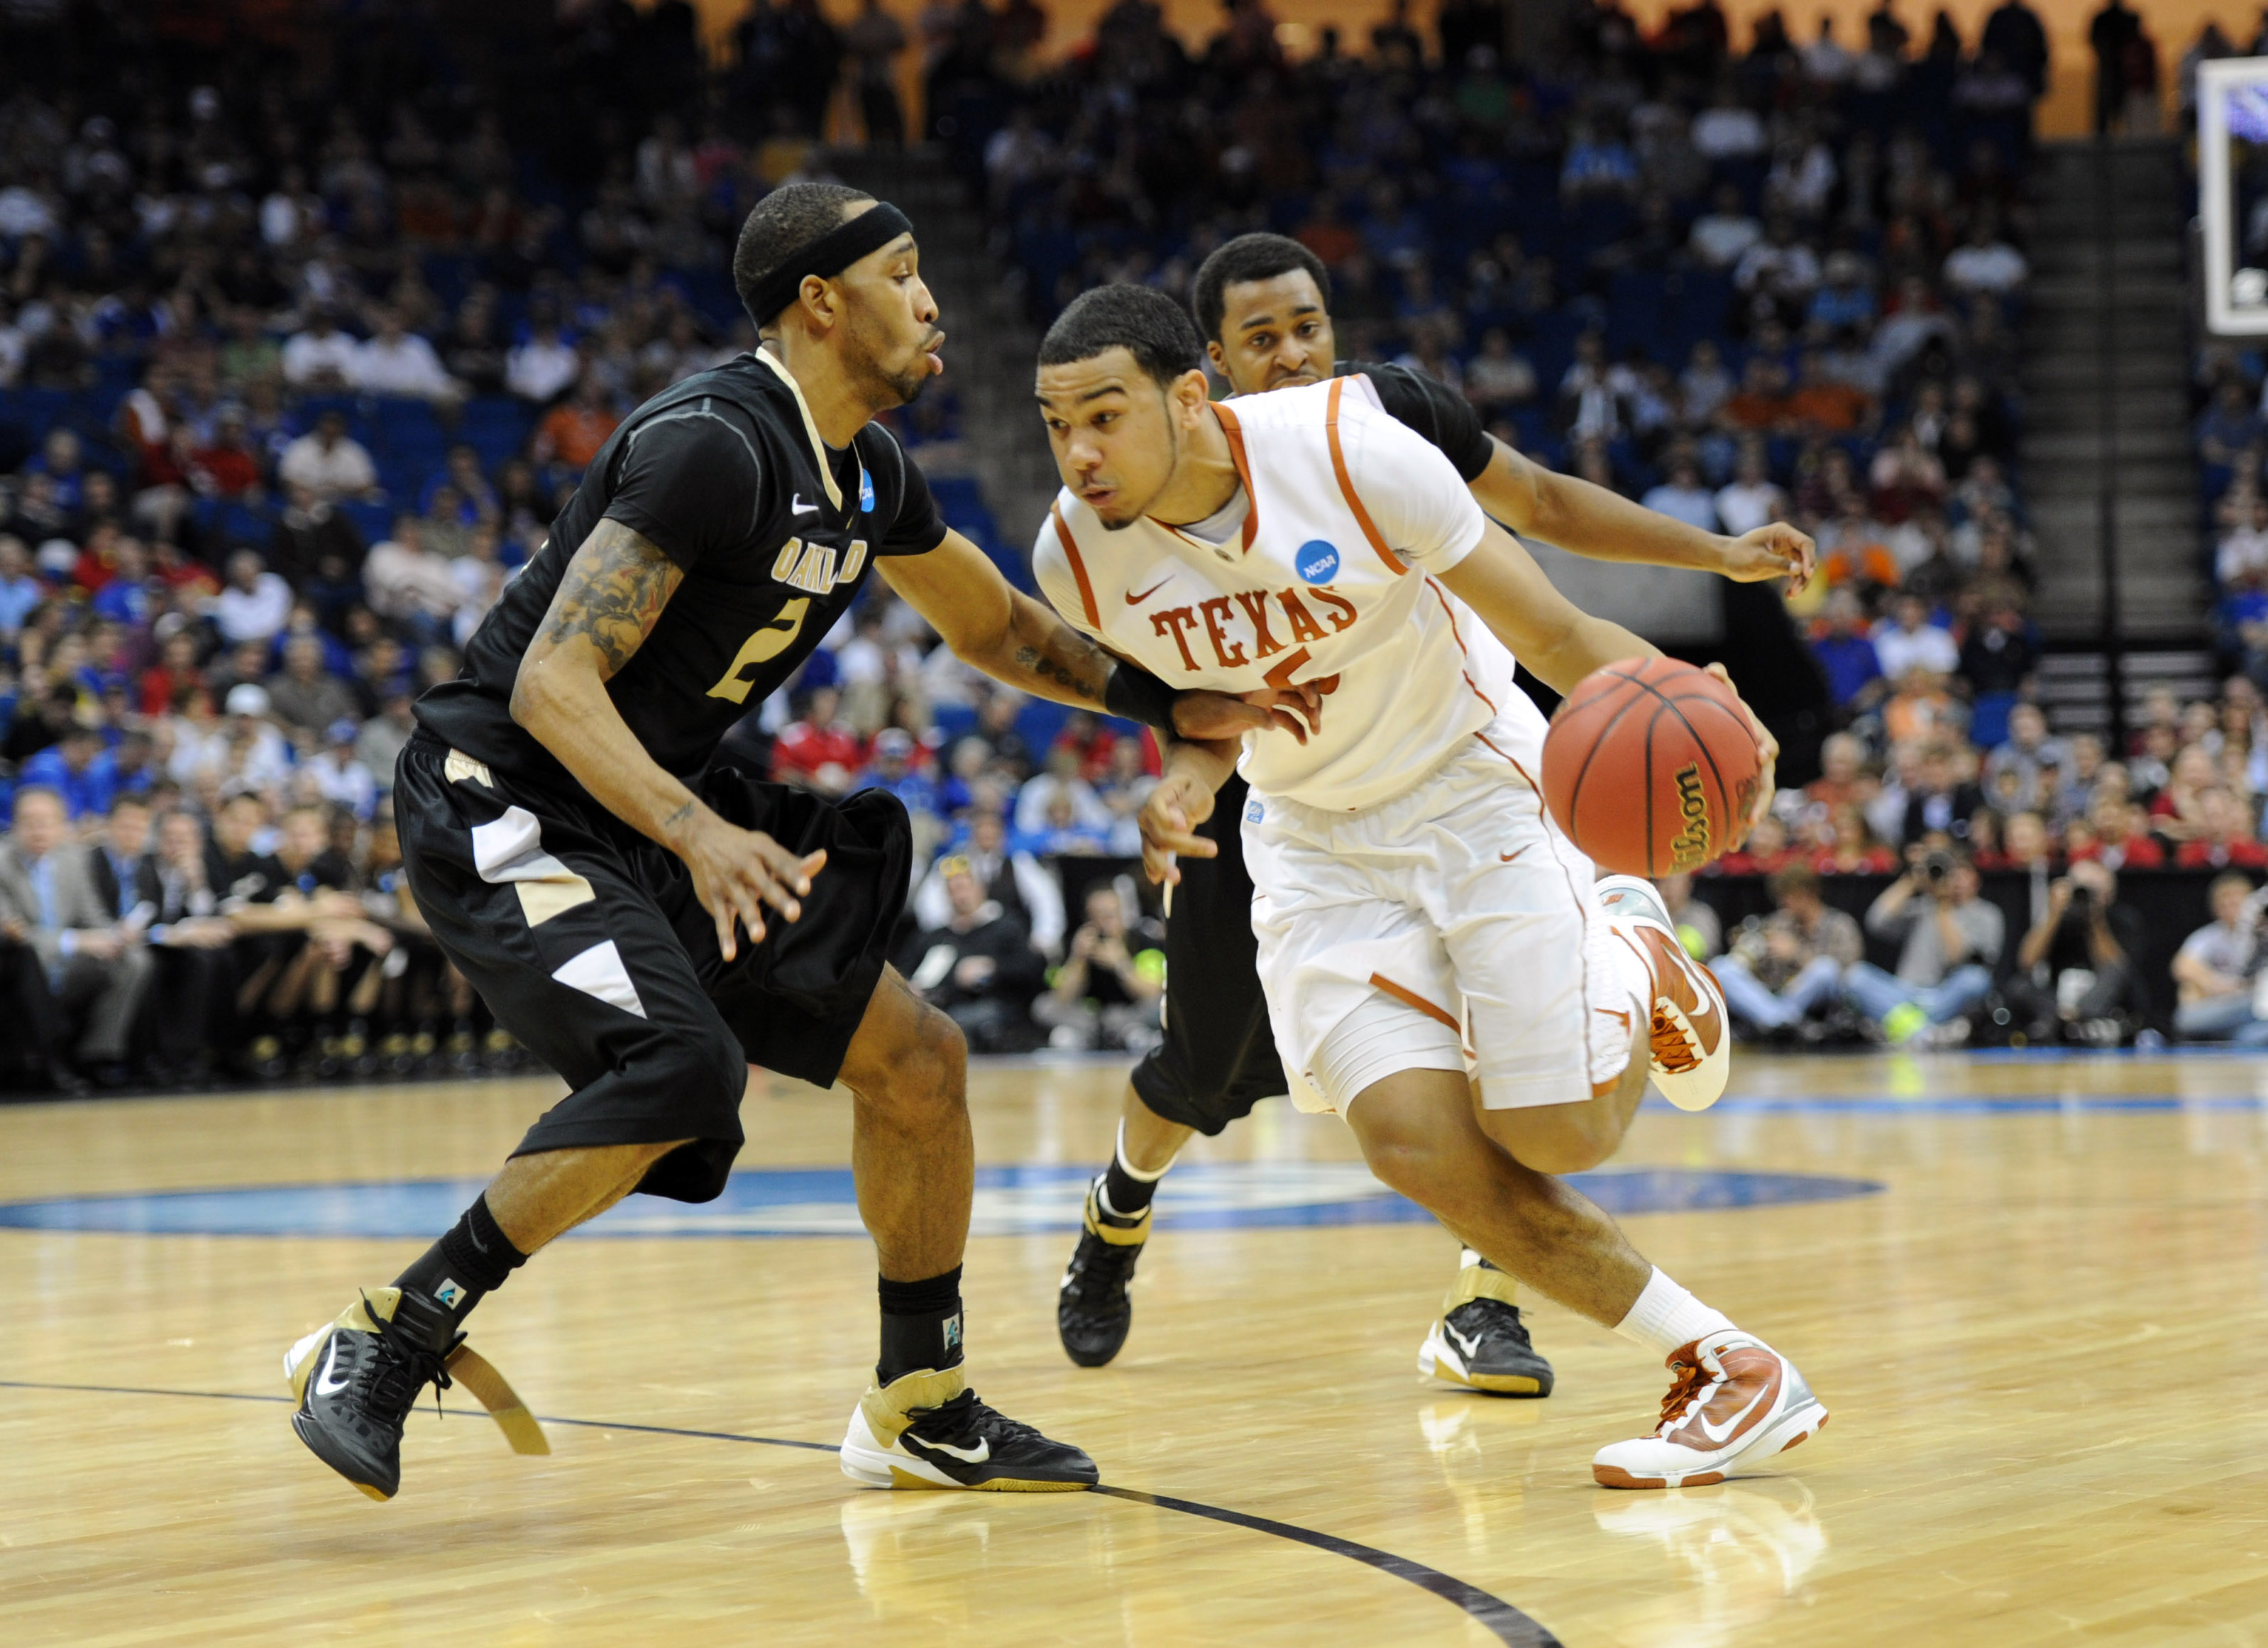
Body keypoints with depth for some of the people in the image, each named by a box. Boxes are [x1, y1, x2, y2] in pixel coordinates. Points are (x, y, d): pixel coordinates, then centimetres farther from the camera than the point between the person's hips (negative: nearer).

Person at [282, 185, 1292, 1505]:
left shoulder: (868, 472, 7)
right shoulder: (714, 443, -23)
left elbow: (996, 625, 24)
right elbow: (554, 682, -29)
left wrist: (1166, 702, 11)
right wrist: (697, 833, -42)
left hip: (648, 816, 9)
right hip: (499, 804, -9)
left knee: (920, 1063, 7)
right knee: (678, 1065, -33)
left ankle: (922, 1414, 23)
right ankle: (382, 1347, -22)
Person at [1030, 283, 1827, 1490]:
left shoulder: (1353, 452, -28)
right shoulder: (1076, 558, -16)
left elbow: (1547, 630, -20)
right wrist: (1191, 774, -11)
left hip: (1473, 786, -3)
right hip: (1318, 836, 3)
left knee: (1559, 1132, -8)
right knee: (1417, 1144, -15)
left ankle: (1638, 965, 28)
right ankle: (1724, 1368, -2)